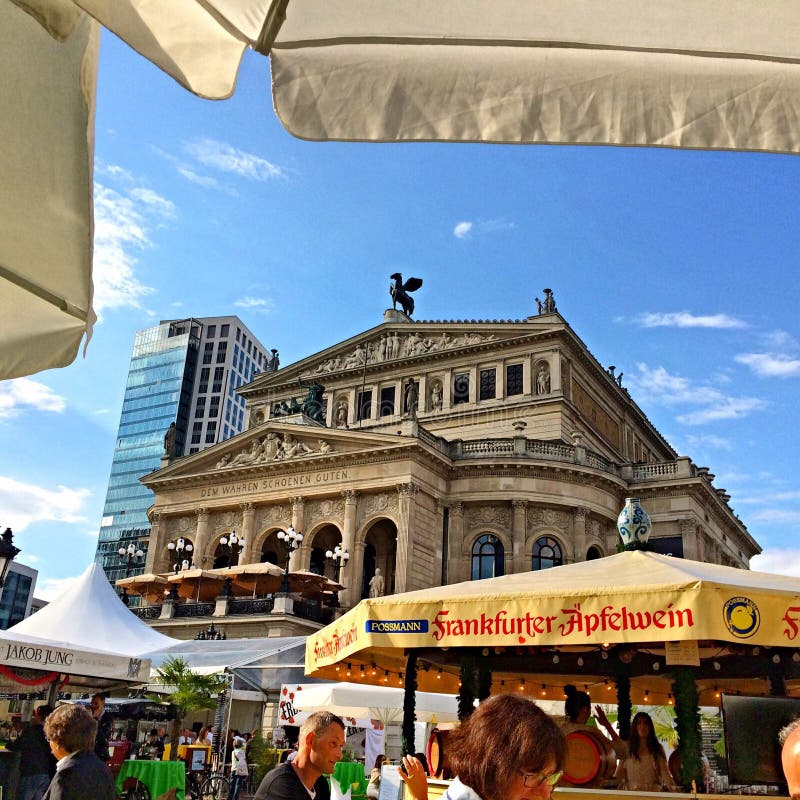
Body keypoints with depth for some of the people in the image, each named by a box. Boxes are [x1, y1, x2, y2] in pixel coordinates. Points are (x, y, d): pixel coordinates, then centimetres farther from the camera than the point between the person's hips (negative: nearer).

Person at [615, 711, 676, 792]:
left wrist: (674, 789, -14)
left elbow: (664, 772, 2)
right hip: (631, 793, -3)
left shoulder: (657, 748, 10)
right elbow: (620, 772, 6)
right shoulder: (627, 747, 8)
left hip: (653, 792, 3)